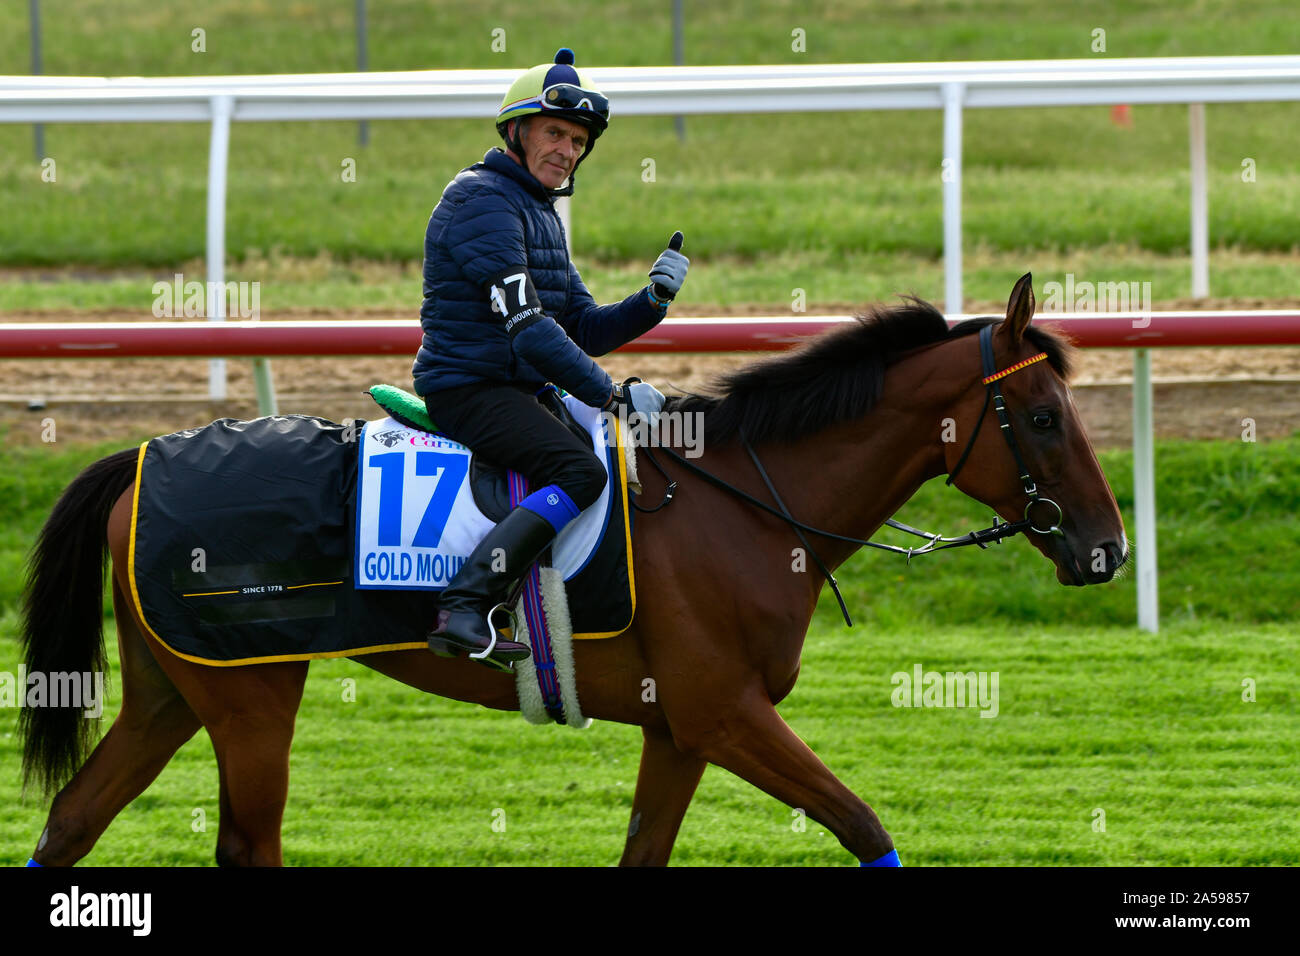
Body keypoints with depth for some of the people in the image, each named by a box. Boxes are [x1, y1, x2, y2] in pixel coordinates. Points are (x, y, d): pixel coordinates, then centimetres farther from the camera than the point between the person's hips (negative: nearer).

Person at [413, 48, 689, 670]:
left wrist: (653, 299, -1)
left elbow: (586, 330, 18)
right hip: (468, 388, -10)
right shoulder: (483, 201, -12)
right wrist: (612, 396, -22)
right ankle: (463, 610, -40)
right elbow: (526, 325, -21)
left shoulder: (542, 216, 21)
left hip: (517, 393, 10)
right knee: (582, 472, -31)